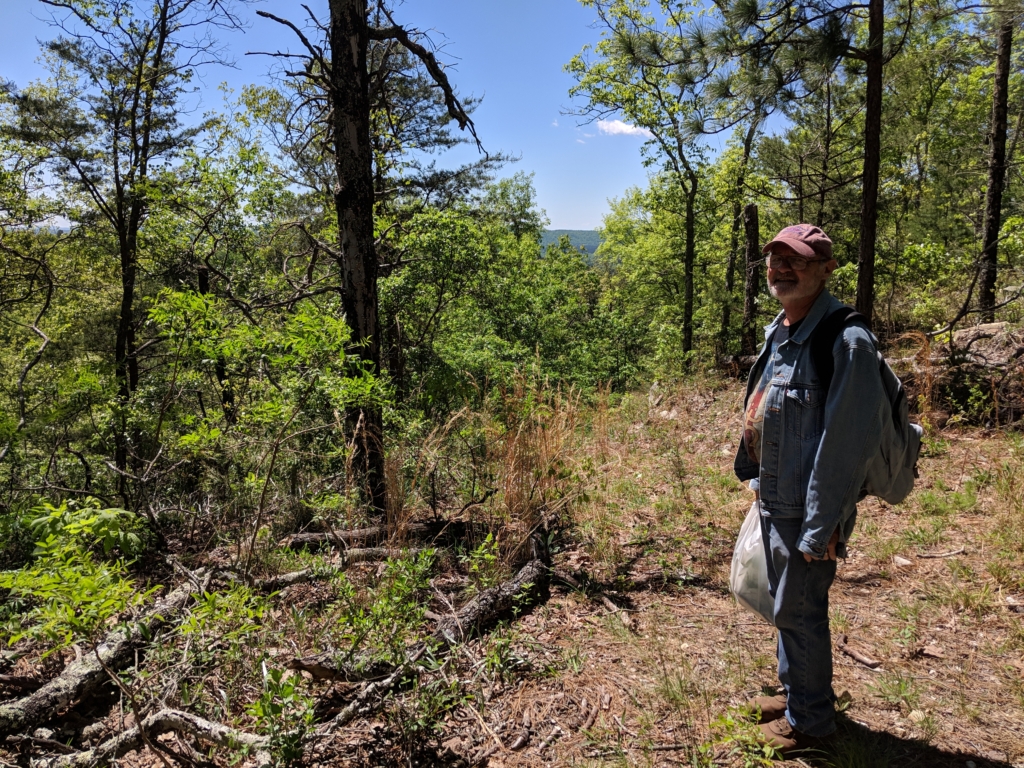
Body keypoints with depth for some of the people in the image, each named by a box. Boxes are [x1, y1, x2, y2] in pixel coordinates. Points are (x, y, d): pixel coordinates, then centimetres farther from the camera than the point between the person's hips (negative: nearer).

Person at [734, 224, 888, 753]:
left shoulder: (845, 341, -21)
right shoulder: (778, 331, 7)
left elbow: (850, 442, -24)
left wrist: (821, 527, -22)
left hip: (807, 508, -9)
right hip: (775, 500, 9)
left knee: (799, 611, 5)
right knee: (786, 605, 22)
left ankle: (810, 720, 27)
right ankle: (795, 693, 42)